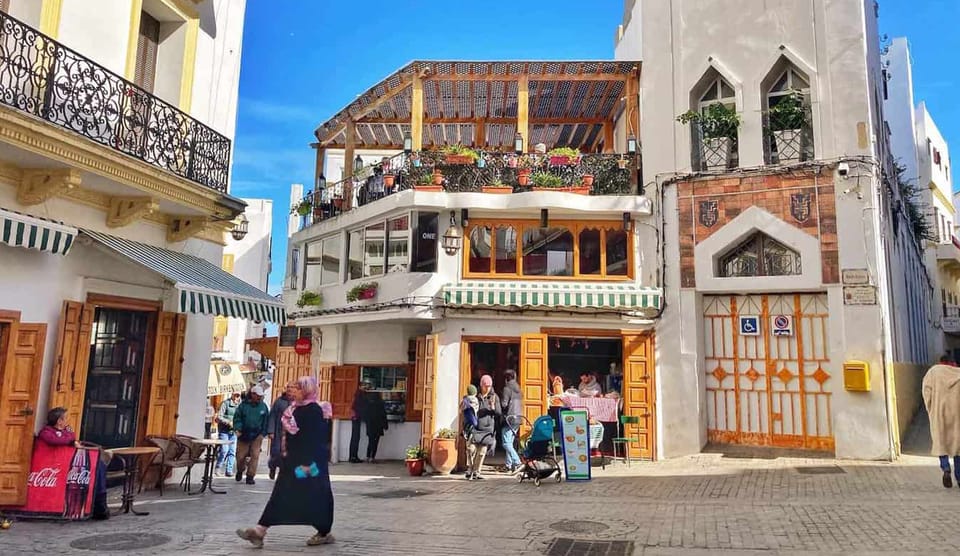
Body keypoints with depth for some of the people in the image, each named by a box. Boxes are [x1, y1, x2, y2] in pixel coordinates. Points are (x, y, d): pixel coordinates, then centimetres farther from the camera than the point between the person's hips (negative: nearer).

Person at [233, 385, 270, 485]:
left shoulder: (263, 406, 3)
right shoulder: (244, 405, -1)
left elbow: (266, 421, 5)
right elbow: (237, 418, 0)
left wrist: (263, 433, -3)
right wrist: (237, 429, -15)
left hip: (257, 436, 0)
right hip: (244, 435, 0)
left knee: (255, 455, -5)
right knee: (240, 456, 5)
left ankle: (250, 476, 5)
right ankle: (240, 471, 34)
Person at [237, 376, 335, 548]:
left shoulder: (315, 410, -17)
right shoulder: (295, 408, 11)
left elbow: (316, 440, -21)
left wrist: (308, 463, -24)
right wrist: (283, 456, 19)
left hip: (308, 461, -9)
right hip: (292, 460, 9)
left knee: (314, 496, 2)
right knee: (280, 496, 7)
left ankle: (324, 533, 18)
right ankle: (259, 531, 6)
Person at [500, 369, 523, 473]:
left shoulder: (507, 388, -9)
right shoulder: (518, 389, 15)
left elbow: (504, 404, -15)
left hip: (509, 418, -8)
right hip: (518, 418, 8)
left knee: (506, 443, -8)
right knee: (510, 443, 14)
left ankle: (517, 462, -21)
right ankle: (509, 465, 15)